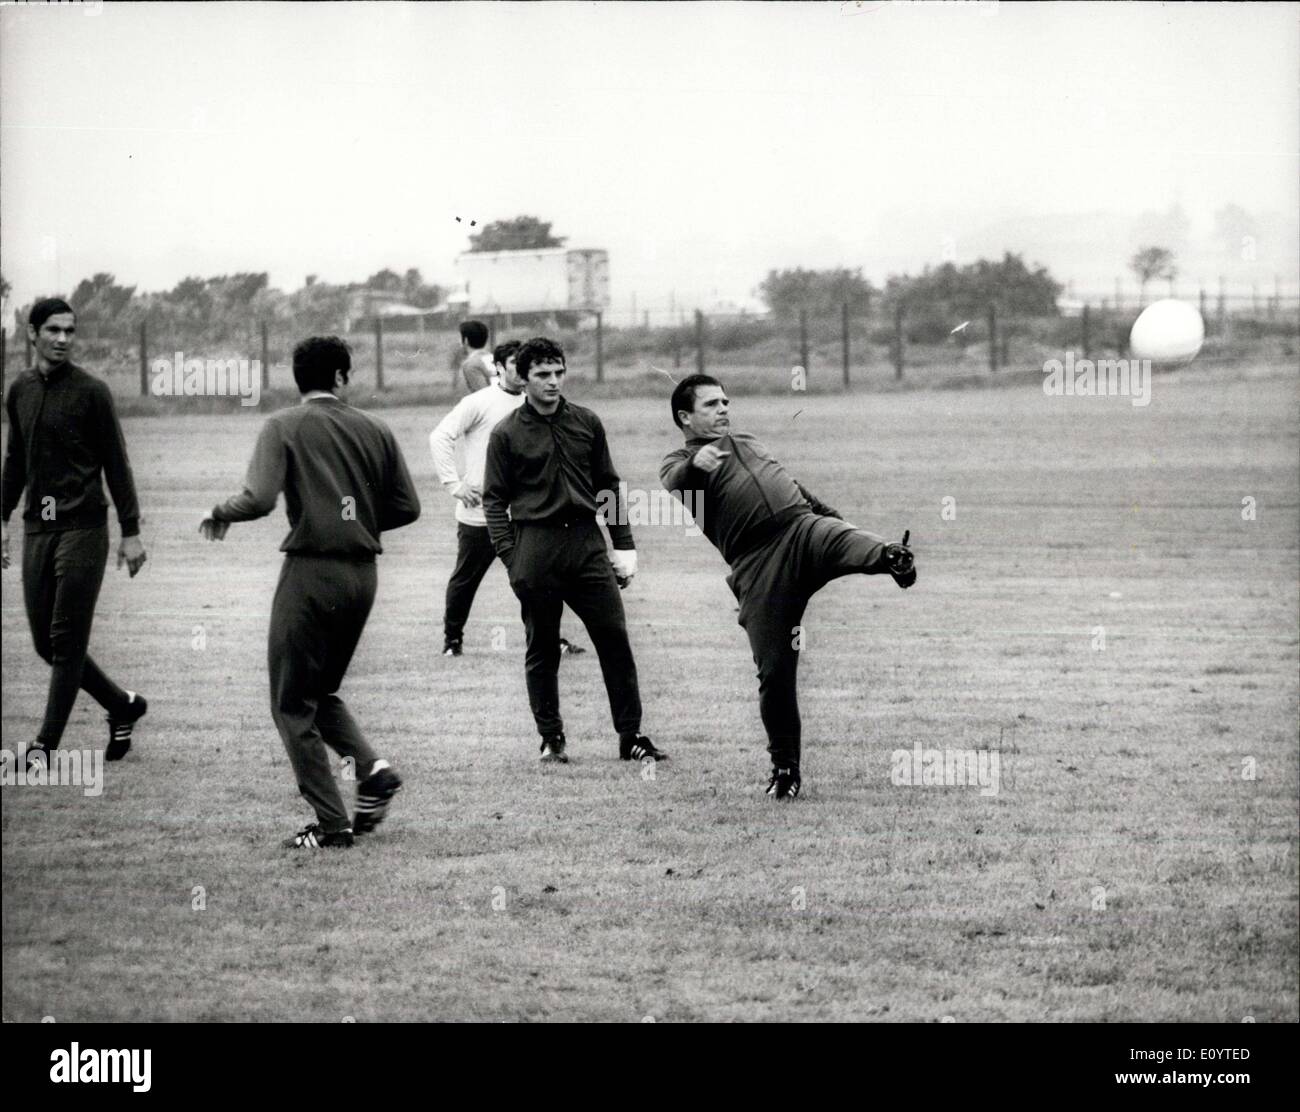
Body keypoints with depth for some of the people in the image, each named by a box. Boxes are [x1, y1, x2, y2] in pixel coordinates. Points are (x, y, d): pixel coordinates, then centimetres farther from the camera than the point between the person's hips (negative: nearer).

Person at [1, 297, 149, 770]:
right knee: (46, 642, 6)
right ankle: (123, 706, 24)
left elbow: (116, 464, -4)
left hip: (82, 528, -6)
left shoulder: (91, 391, -6)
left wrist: (130, 532, -6)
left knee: (67, 642, -6)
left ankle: (46, 744, -1)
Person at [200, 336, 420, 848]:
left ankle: (332, 823, -2)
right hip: (362, 574, 5)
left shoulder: (284, 427, -5)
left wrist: (221, 513, 4)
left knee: (293, 705, 3)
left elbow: (259, 499, -16)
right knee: (323, 691, 22)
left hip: (310, 571, -5)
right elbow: (406, 507, 9)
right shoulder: (374, 430, 8)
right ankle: (373, 769, -2)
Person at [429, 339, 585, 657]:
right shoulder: (479, 403, -8)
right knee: (465, 580, 8)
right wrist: (454, 484, -13)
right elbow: (440, 437, -9)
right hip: (479, 513, -4)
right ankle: (452, 639, 24)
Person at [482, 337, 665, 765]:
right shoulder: (507, 434, 0)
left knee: (614, 637, -2)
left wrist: (624, 545, 10)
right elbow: (494, 500, 0)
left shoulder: (587, 423, 9)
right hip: (535, 547, -3)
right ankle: (551, 739, 13)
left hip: (586, 542, 3)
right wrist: (510, 558, -8)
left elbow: (608, 485, 14)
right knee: (542, 648, 4)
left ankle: (631, 736, 2)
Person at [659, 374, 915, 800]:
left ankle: (892, 558, -62)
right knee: (774, 669, -6)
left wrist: (834, 517, 33)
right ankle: (784, 767, 7)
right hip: (758, 564, -4)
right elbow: (674, 484, -15)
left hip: (804, 526, 4)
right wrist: (694, 465, -37)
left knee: (850, 540, -32)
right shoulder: (679, 463, 10)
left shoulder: (749, 444, 30)